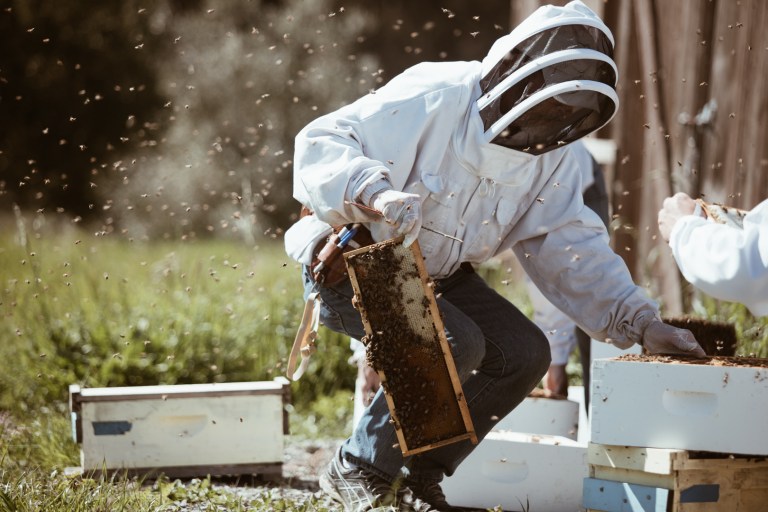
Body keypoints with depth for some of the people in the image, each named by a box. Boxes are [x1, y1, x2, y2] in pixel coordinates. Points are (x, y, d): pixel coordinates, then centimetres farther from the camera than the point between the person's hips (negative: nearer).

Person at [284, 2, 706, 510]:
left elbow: (571, 246, 0)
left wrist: (639, 320, -11)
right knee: (455, 344, -29)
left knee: (525, 353, -8)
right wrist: (374, 193, -48)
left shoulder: (555, 156, -3)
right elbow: (322, 142, -29)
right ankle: (360, 470, -9)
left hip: (438, 275, 8)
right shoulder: (434, 100, -25)